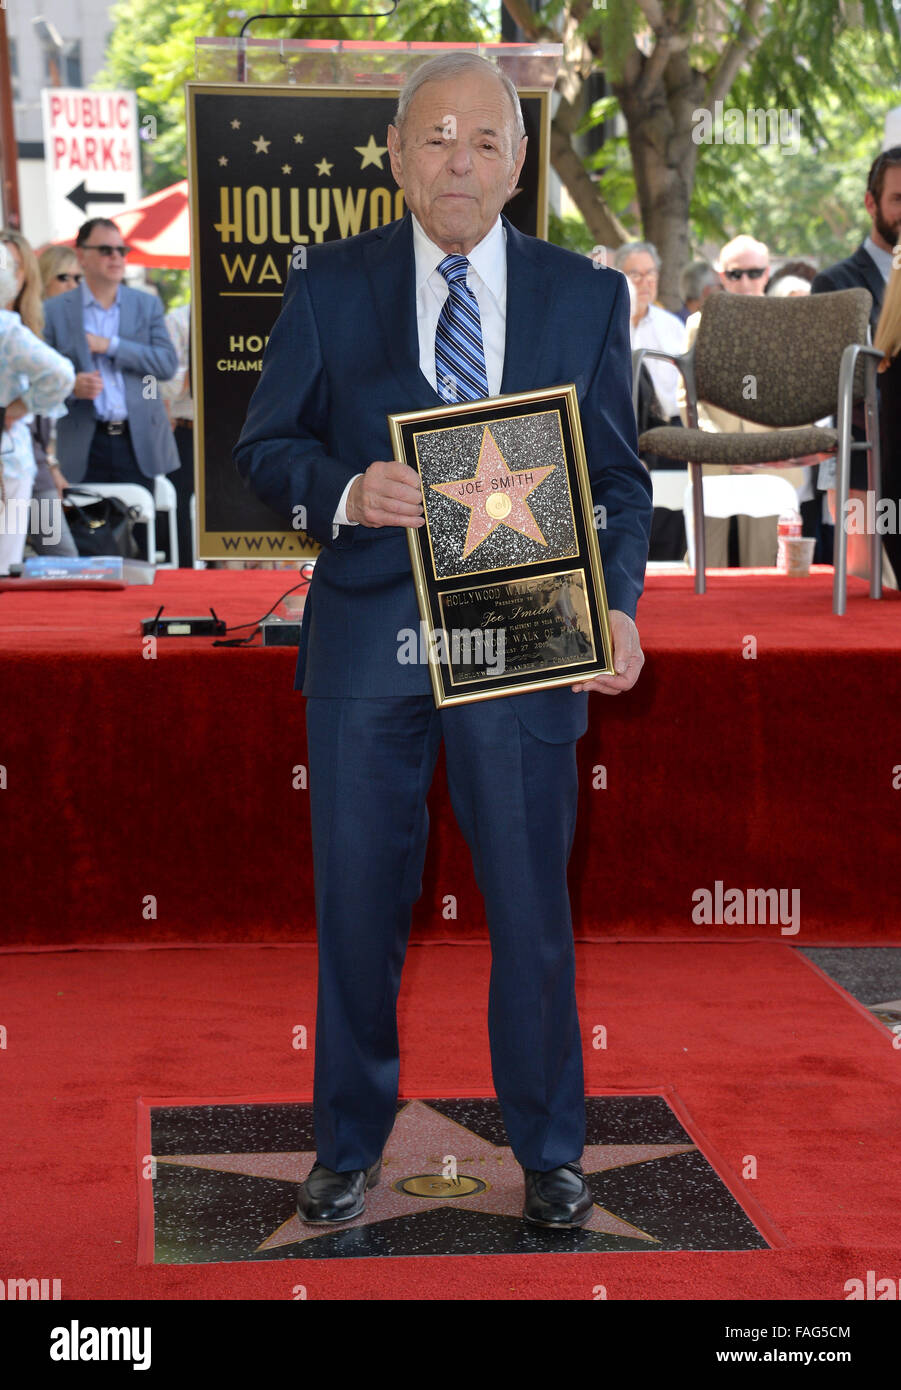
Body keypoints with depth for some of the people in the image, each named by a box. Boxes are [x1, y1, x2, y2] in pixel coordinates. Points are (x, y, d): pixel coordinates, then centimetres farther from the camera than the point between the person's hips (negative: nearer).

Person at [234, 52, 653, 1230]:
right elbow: (266, 446, 3)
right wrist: (346, 492, -18)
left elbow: (617, 475, 6)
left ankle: (549, 1151, 24)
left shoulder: (585, 296, 5)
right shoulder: (329, 286, 4)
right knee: (358, 902, 9)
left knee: (533, 906, 7)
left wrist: (618, 604, -10)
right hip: (366, 636, 0)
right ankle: (350, 1143, 26)